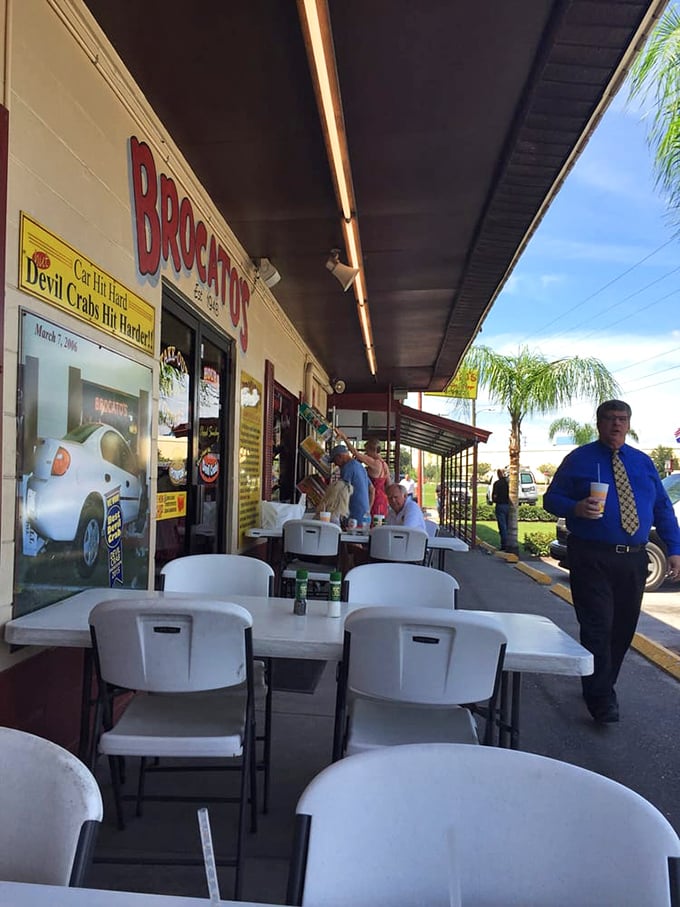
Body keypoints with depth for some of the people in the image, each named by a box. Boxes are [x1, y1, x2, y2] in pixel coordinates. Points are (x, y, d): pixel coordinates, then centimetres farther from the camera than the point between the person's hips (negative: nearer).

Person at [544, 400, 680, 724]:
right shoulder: (578, 459, 1)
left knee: (624, 627, 13)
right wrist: (576, 508, -21)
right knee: (598, 627, -6)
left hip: (634, 559, 5)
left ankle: (600, 685, 32)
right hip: (591, 558, -4)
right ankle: (602, 699, 7)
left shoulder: (643, 462, 13)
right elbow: (551, 498, 0)